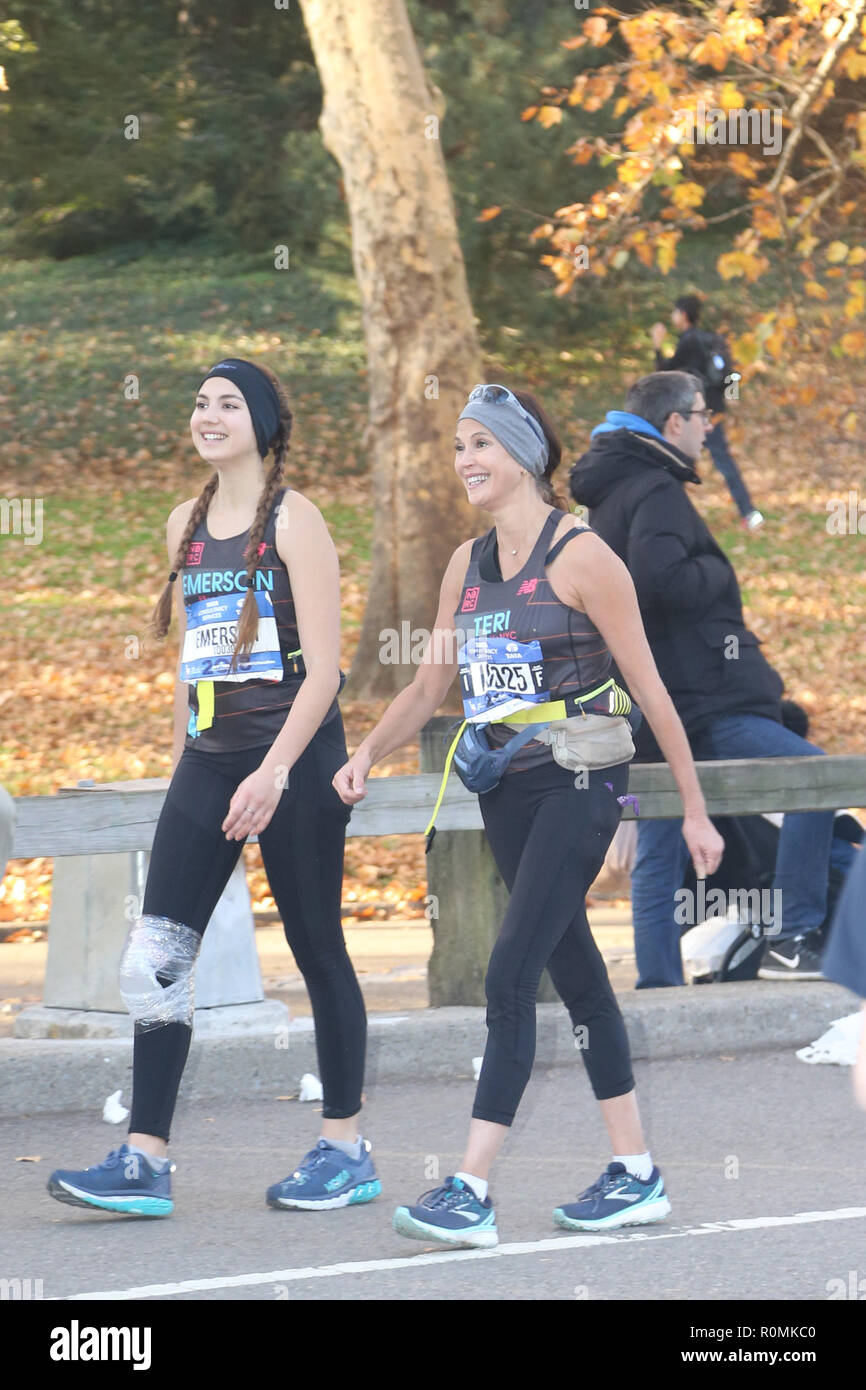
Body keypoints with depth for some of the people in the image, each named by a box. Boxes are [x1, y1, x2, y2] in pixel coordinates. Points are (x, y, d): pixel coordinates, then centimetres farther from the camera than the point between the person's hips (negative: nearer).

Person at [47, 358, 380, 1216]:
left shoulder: (293, 519, -6)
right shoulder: (186, 524, 13)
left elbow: (323, 664, -12)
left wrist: (275, 768, -21)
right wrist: (183, 759, 17)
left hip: (295, 758, -6)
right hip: (209, 759, 6)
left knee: (315, 948, 3)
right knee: (154, 955, -5)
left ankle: (346, 1149, 14)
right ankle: (144, 1161, -6)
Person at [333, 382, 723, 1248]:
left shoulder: (579, 557, -10)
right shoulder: (467, 564, 11)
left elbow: (649, 688, -7)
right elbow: (428, 688, 17)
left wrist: (693, 810, -6)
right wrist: (367, 754, -1)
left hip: (578, 783, -7)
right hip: (506, 787, 7)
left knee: (510, 973, -14)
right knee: (574, 974, 11)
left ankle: (471, 1190, -17)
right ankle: (636, 1176, 18)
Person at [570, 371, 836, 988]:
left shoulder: (609, 497, 20)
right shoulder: (655, 491, -12)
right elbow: (661, 576, -29)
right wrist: (718, 575, -11)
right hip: (697, 705, -10)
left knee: (659, 859, 10)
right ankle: (793, 939, -13)